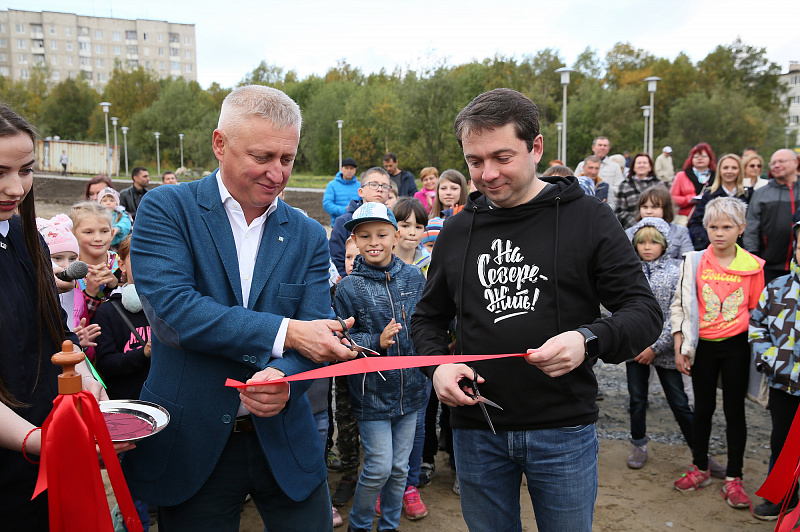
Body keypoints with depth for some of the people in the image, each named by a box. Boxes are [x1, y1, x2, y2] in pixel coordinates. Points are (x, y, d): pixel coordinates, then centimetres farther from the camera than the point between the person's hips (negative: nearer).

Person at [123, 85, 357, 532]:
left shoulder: (309, 236, 3)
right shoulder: (166, 209, -6)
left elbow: (318, 333, -3)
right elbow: (170, 309, -20)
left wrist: (283, 377, -25)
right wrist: (283, 332, -22)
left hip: (284, 442, 3)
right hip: (190, 444, -2)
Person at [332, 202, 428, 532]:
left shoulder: (414, 277, 0)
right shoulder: (349, 287, -9)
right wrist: (378, 342, -22)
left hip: (410, 389, 3)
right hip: (371, 391, -3)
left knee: (399, 467, 14)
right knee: (379, 467, 1)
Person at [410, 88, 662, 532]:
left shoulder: (588, 219, -5)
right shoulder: (456, 232, 5)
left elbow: (645, 311, -7)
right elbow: (429, 316, 15)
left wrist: (588, 340, -26)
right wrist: (437, 366, -6)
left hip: (563, 430, -2)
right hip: (476, 428, 3)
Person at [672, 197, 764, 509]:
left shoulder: (753, 266, -3)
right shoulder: (694, 262, -3)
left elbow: (758, 311, 5)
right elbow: (680, 305, 0)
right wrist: (679, 348, -3)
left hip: (736, 345, 0)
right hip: (703, 345, 0)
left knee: (734, 411, 6)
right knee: (703, 407, 12)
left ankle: (733, 479, 17)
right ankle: (700, 469, 27)